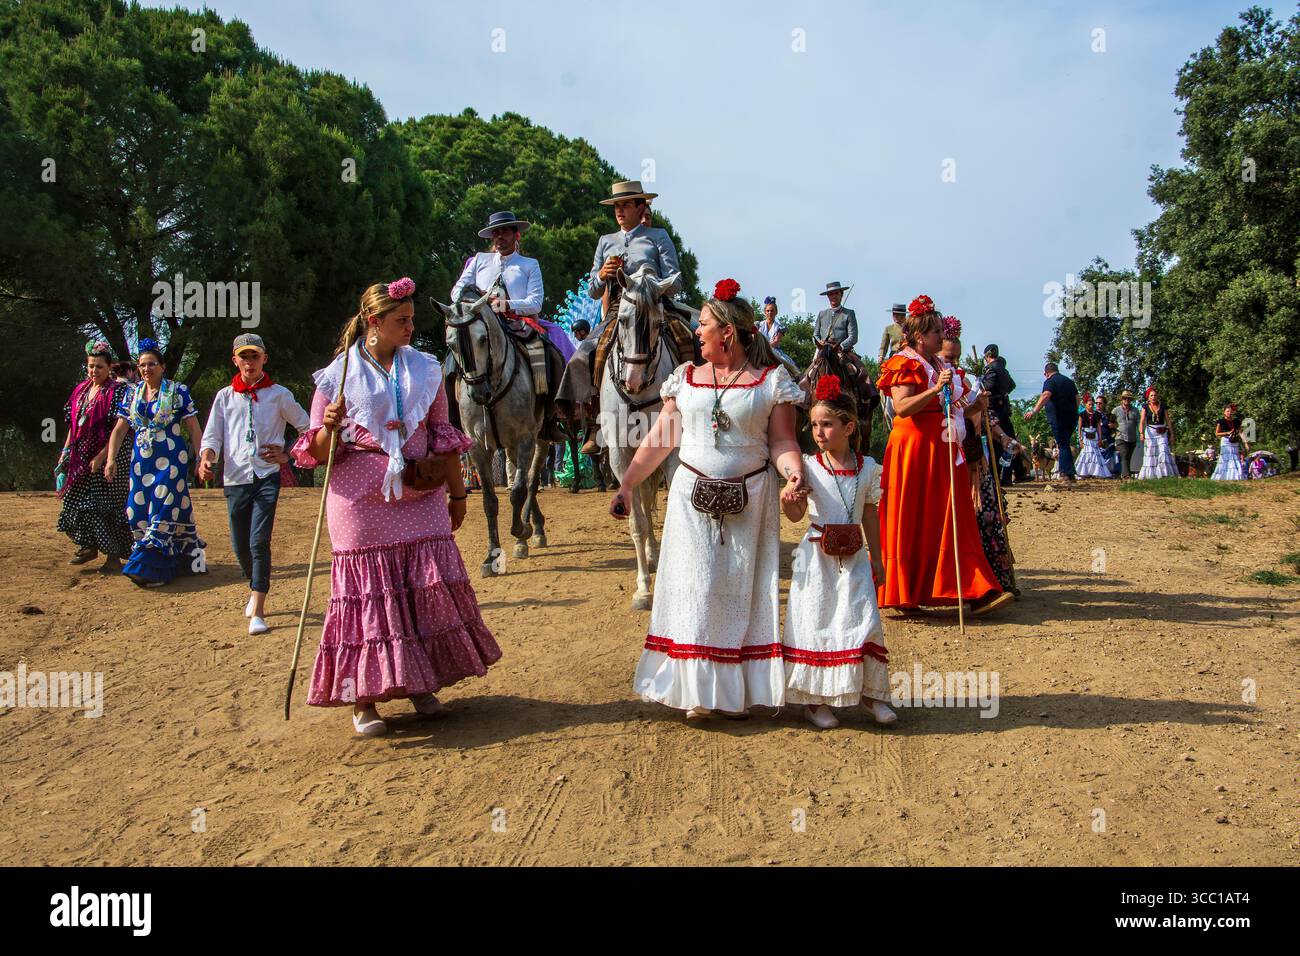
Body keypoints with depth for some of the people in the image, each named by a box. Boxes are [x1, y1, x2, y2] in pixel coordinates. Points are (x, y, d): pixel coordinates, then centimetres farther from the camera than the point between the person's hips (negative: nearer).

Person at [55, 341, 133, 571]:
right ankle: (89, 546, 29)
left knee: (107, 504, -5)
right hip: (81, 457, 7)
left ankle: (114, 556, 4)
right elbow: (74, 425, 17)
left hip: (109, 456, -7)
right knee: (78, 500, 11)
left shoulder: (117, 391, -9)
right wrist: (65, 452, 10)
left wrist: (101, 457, -20)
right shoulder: (81, 390, 12)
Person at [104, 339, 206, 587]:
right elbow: (120, 429, 11)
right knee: (139, 511, 3)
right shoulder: (132, 394, 11)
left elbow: (194, 429, -2)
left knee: (164, 511, -10)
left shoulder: (178, 392, -1)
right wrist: (111, 459, 2)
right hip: (141, 461, 5)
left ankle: (148, 566, -12)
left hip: (171, 460, -5)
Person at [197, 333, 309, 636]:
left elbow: (307, 427, 12)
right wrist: (206, 460, -14)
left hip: (267, 477, -3)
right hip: (235, 478, 3)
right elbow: (212, 436, 6)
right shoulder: (225, 396, 12)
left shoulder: (278, 394, 6)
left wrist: (288, 455, 0)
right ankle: (256, 590, 36)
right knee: (240, 545, 8)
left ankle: (257, 611, -12)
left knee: (259, 541, -14)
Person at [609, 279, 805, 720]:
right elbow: (659, 440, 8)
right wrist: (626, 485, 4)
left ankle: (738, 692, 17)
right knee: (694, 591, 2)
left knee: (740, 592, 6)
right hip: (692, 497, 2)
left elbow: (781, 440, -6)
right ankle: (696, 691, 11)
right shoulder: (686, 377, 7)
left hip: (750, 501, -2)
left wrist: (793, 469, -27)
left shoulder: (772, 380, -2)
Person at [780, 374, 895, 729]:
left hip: (854, 555, 2)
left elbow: (870, 515, 11)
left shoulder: (868, 468, 1)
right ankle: (814, 698, 13)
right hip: (817, 555, -2)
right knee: (816, 623, 2)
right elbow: (797, 515, -5)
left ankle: (870, 692, 15)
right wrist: (787, 500, -28)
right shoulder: (808, 467, -4)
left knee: (865, 621, -1)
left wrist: (876, 558, 14)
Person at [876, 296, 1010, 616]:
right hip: (913, 446, -8)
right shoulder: (904, 364, -6)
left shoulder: (940, 364, 19)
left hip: (941, 448, 8)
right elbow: (901, 407, -21)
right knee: (911, 522, -2)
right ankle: (903, 594, 7)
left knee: (951, 518, 3)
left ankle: (975, 591, -1)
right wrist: (936, 389, -29)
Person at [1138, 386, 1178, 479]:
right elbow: (1142, 421, -7)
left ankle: (1165, 474, -13)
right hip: (1150, 432, 0)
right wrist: (1142, 433, -21)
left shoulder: (1162, 407, 7)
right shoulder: (1145, 407, 4)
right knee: (1150, 454, 1)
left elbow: (1168, 421, 8)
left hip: (1162, 433, 0)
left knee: (1163, 452, -12)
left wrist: (1172, 434, 4)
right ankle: (1150, 475, 6)